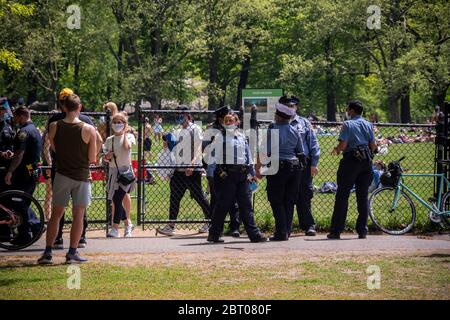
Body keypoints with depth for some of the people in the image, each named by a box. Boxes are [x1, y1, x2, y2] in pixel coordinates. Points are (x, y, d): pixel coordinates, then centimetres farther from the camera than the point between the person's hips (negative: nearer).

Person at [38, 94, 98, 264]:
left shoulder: (54, 127, -4)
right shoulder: (88, 129, -10)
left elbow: (53, 148, 8)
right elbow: (92, 159, -7)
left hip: (62, 175, 2)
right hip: (82, 176, -2)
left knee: (56, 214, 9)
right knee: (78, 215, 4)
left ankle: (48, 252, 6)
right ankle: (72, 253, 2)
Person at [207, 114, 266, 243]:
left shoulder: (242, 137, 17)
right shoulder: (220, 137, 2)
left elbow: (248, 154, 22)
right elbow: (215, 155, -1)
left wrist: (252, 173, 21)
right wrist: (218, 170, -11)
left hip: (243, 174, 5)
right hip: (226, 173, -5)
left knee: (246, 204, 4)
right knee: (223, 204, -4)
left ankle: (254, 234, 4)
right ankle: (214, 234, 3)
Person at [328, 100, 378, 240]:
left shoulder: (348, 124, -7)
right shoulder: (368, 125, 9)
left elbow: (343, 144, -13)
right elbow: (373, 146, 8)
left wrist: (336, 150, 7)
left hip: (351, 160, -5)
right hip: (366, 161, 5)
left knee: (342, 196, -1)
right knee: (363, 196, 8)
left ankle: (336, 231, -3)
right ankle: (362, 230, 5)